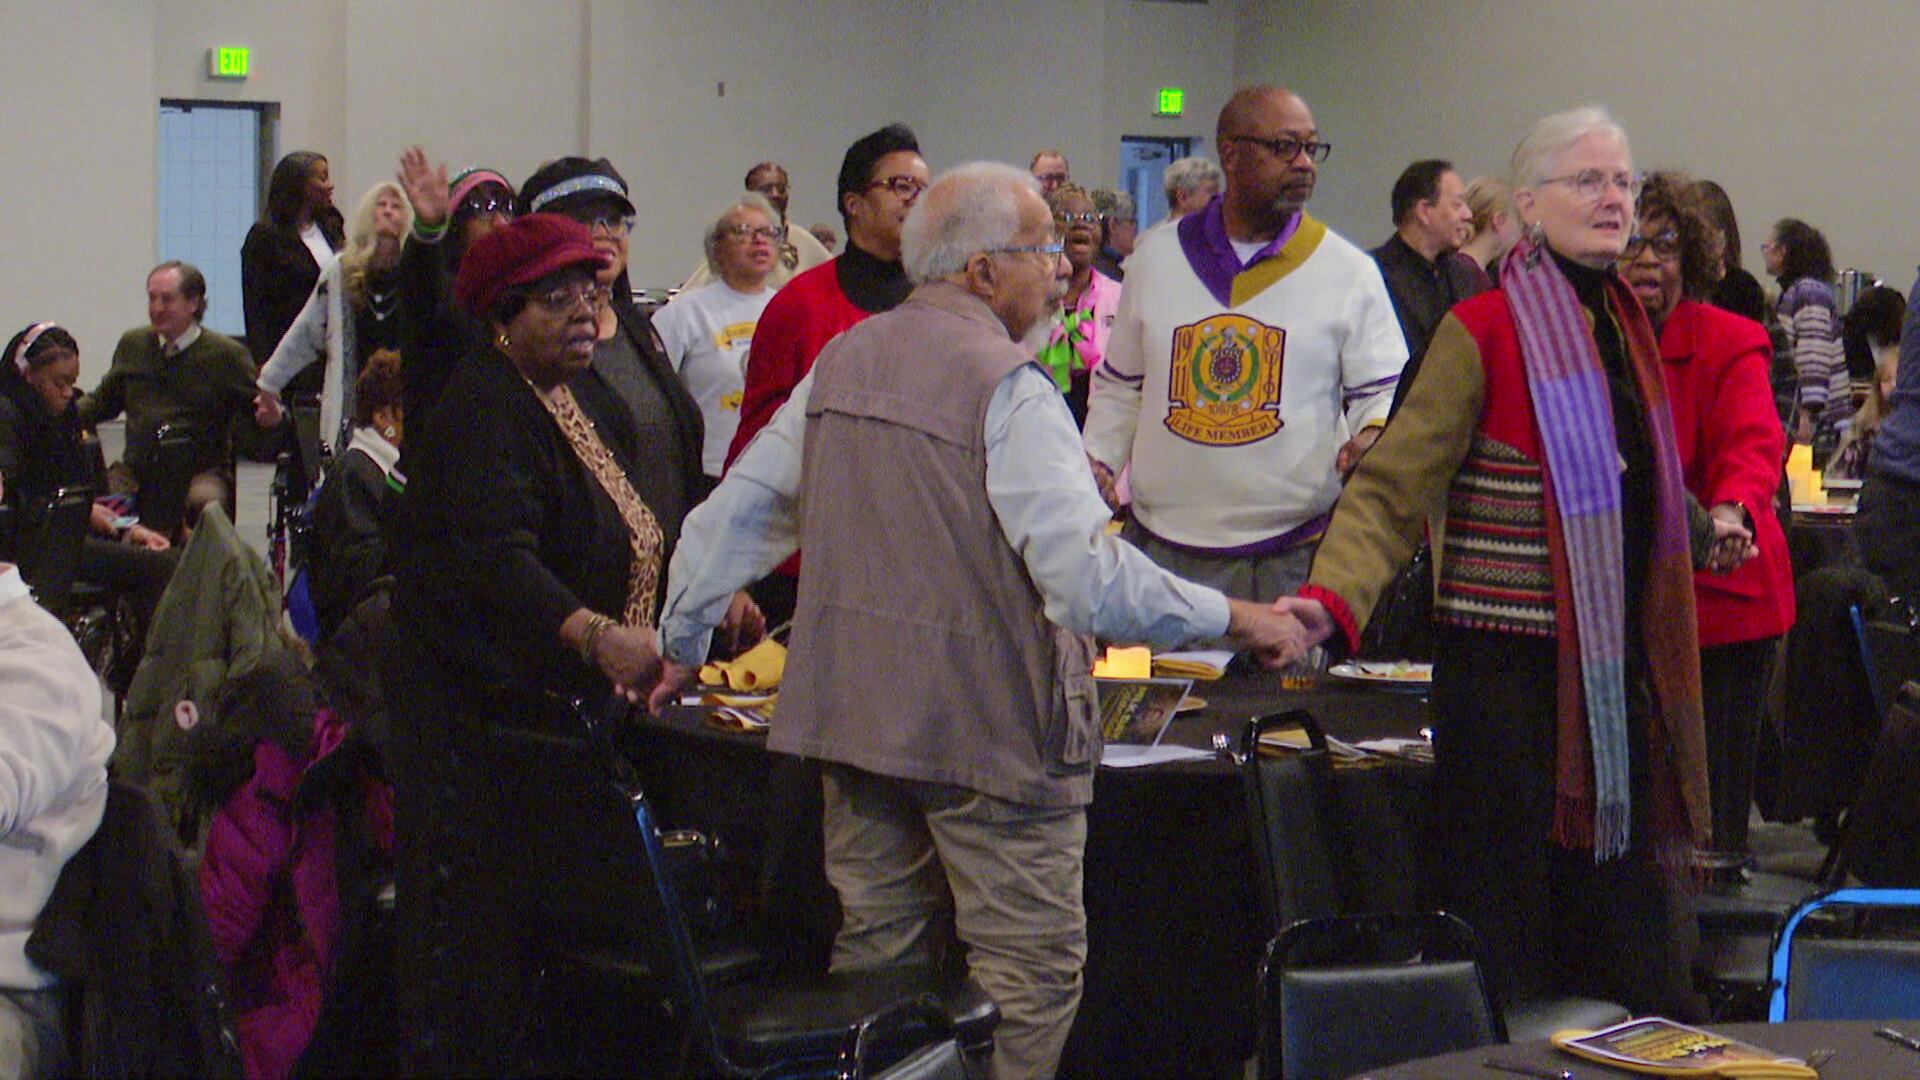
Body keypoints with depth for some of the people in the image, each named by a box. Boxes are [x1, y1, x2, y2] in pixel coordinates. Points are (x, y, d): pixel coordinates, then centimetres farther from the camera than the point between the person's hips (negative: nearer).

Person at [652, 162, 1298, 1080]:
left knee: (875, 959, 16)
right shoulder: (1008, 388, -15)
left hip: (856, 708, 7)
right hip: (991, 725, -7)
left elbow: (730, 515, 14)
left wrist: (683, 643, 25)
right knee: (1031, 972, 1)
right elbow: (1091, 580, -23)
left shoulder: (842, 360, 8)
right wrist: (1231, 620, -14)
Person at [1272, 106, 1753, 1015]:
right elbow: (1394, 488, -15)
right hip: (1506, 661, -7)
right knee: (1504, 908, -2)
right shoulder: (1482, 330, -9)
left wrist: (1704, 529, 30)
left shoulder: (1626, 325, 13)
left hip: (1615, 663, 7)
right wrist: (1330, 601, -27)